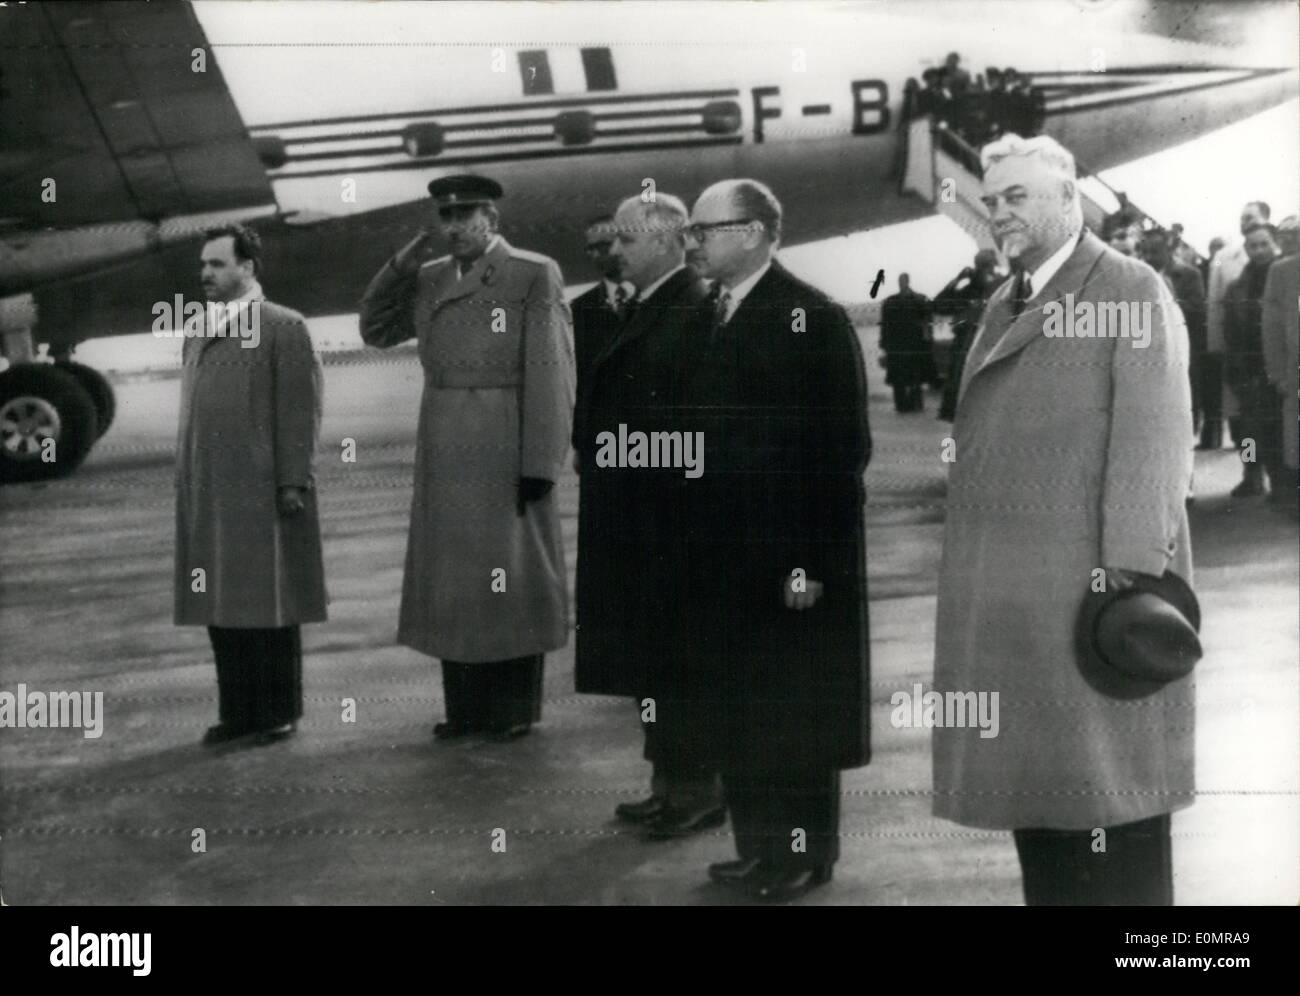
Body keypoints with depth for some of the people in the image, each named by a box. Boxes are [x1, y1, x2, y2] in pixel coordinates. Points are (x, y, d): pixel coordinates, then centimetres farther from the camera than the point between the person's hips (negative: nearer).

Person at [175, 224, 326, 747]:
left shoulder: (283, 327, -3)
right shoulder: (197, 332, 16)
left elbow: (299, 411, -8)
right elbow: (191, 410, 17)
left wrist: (293, 482, -14)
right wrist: (186, 481, 12)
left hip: (262, 490, -6)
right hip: (206, 492, 6)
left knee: (268, 601, 1)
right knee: (220, 605, 8)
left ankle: (278, 711, 10)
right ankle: (237, 711, 17)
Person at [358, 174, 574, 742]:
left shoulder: (535, 275, -6)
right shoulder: (429, 280, 12)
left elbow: (549, 374, -10)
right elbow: (376, 331, 18)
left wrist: (540, 463, -15)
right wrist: (399, 267, 3)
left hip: (506, 455, -6)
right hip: (443, 458, 6)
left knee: (510, 577, 3)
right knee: (453, 578, 10)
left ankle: (515, 709, 14)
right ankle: (465, 708, 19)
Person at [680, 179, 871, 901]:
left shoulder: (813, 318, -12)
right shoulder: (706, 319, 10)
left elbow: (844, 447, -16)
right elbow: (699, 429, 12)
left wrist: (813, 561, -19)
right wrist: (696, 538, 5)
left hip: (792, 556, -7)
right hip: (722, 553, 7)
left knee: (797, 708, 5)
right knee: (734, 707, 13)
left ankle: (806, 852, 20)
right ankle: (759, 846, 27)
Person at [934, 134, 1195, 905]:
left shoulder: (1134, 292, -4)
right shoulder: (1003, 306, 17)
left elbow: (1152, 438, -12)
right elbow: (980, 438, 15)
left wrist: (1131, 568, -19)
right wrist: (968, 566, 9)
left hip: (1092, 583, -7)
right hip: (1002, 589, 7)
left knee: (1110, 779, 1)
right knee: (1032, 772, 12)